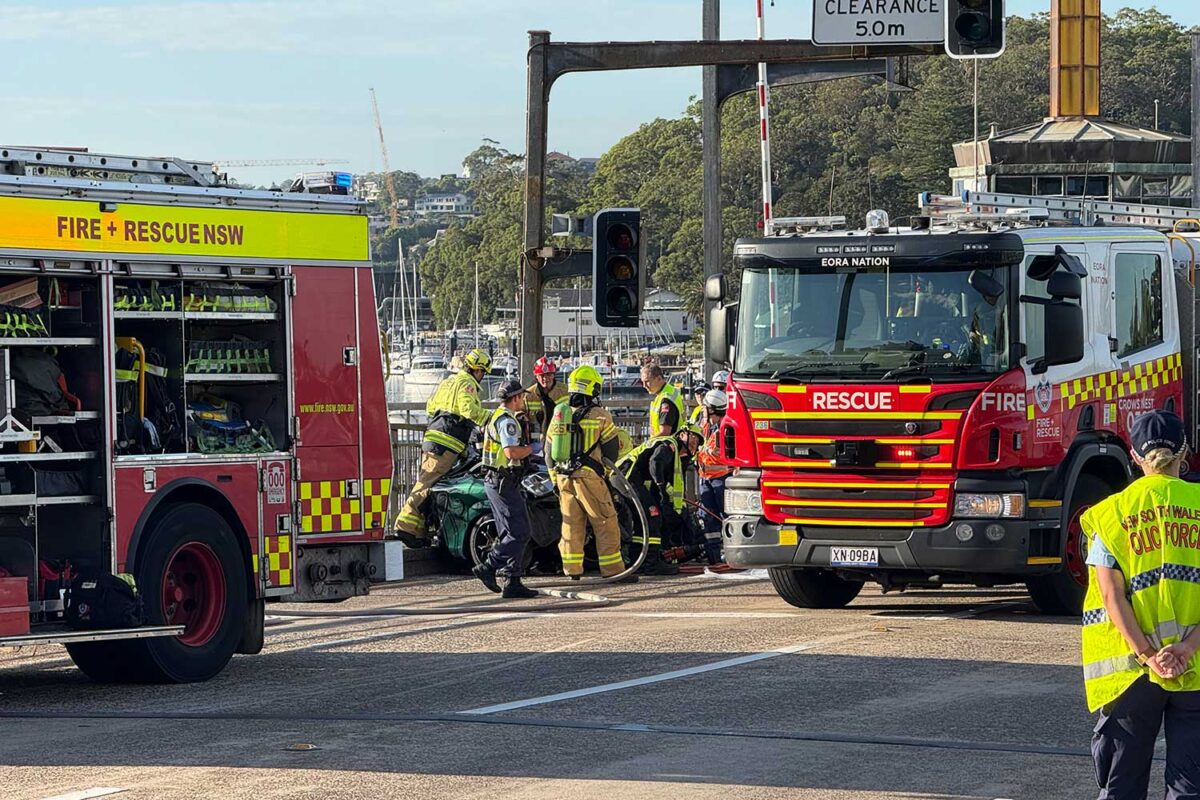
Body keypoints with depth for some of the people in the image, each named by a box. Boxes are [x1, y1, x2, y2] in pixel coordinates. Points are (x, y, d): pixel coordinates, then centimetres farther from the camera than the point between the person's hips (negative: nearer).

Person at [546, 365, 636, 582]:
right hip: (589, 477, -5)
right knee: (606, 523, 0)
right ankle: (612, 569, -2)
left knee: (571, 522, 13)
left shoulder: (559, 415, 10)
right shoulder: (600, 416, -6)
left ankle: (572, 568, 14)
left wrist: (555, 478, 23)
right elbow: (611, 448, 0)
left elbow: (549, 451, 15)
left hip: (563, 478, 5)